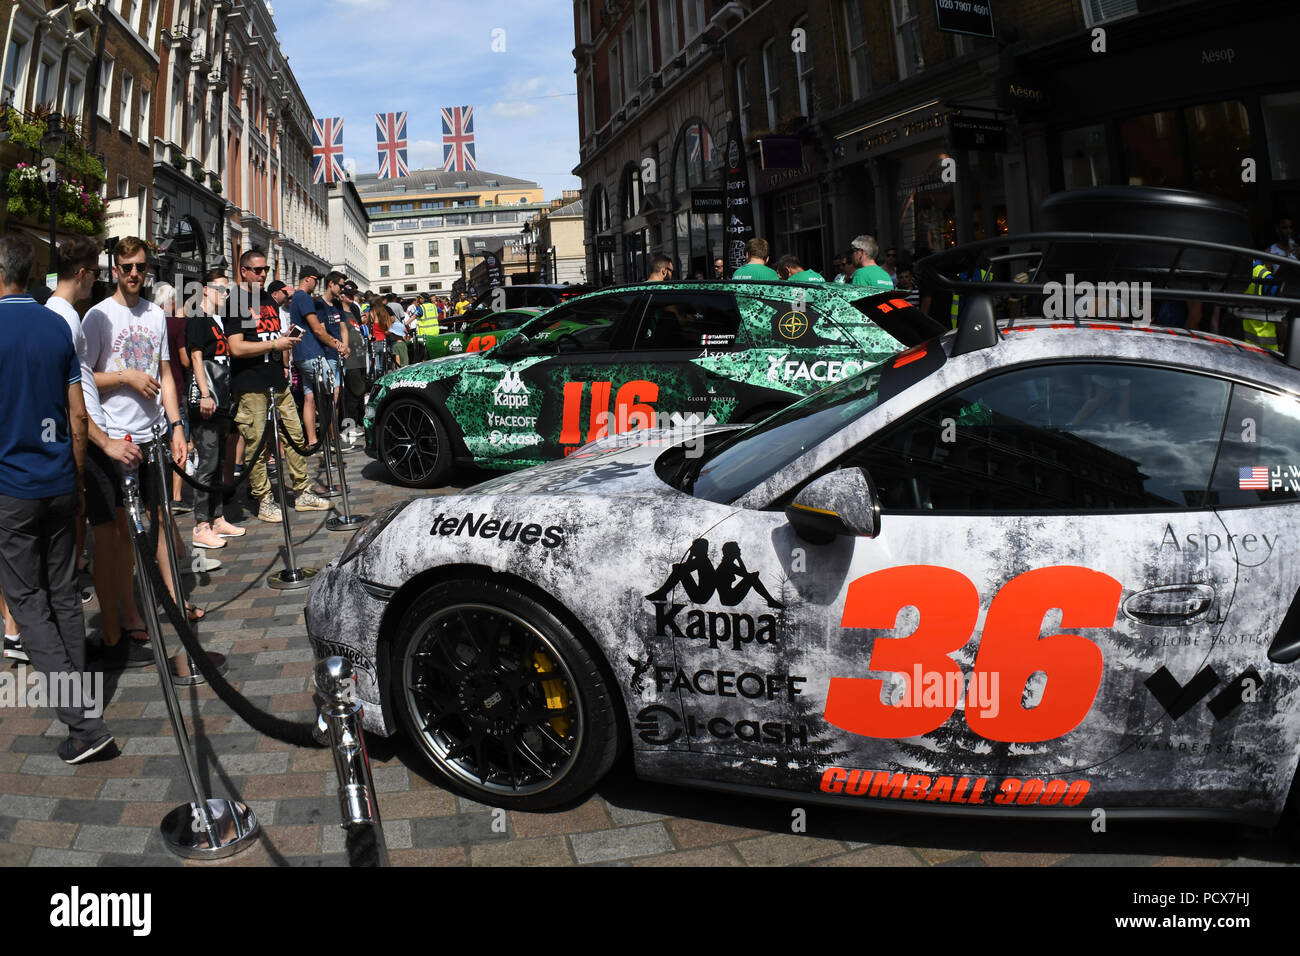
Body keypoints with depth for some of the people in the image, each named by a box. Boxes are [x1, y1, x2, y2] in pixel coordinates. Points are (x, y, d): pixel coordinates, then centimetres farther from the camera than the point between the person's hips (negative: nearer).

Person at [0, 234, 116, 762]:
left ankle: (83, 719, -7)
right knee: (64, 595, 15)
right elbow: (79, 416, 7)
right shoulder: (58, 327, 4)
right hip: (59, 484, 5)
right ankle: (77, 695, 25)